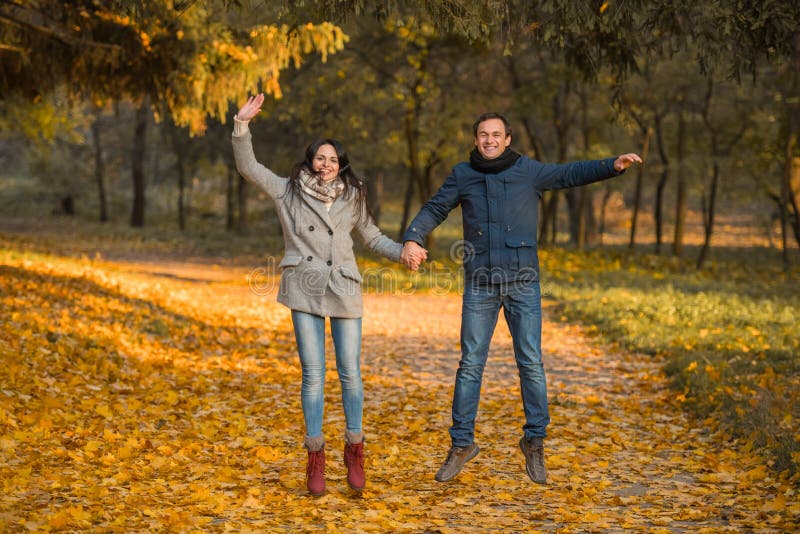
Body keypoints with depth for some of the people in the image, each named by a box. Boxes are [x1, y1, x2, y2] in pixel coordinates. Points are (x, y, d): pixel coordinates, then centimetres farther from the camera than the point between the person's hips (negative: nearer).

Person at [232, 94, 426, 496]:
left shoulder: (352, 198, 11)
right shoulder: (288, 191, 6)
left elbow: (372, 237, 19)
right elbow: (247, 166, 2)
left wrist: (403, 252, 4)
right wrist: (242, 125, -9)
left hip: (344, 290, 1)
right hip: (304, 290, -1)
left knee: (349, 372, 1)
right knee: (313, 373, -1)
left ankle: (354, 448, 15)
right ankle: (315, 456, 7)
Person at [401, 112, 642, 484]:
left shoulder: (529, 171, 2)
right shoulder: (463, 175, 7)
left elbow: (572, 174, -5)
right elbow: (434, 209, 12)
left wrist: (613, 165, -20)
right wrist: (412, 238, -6)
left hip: (521, 282, -1)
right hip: (479, 284, 1)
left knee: (531, 363, -1)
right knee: (470, 365, 4)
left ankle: (534, 440, 12)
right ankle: (461, 443, 13)